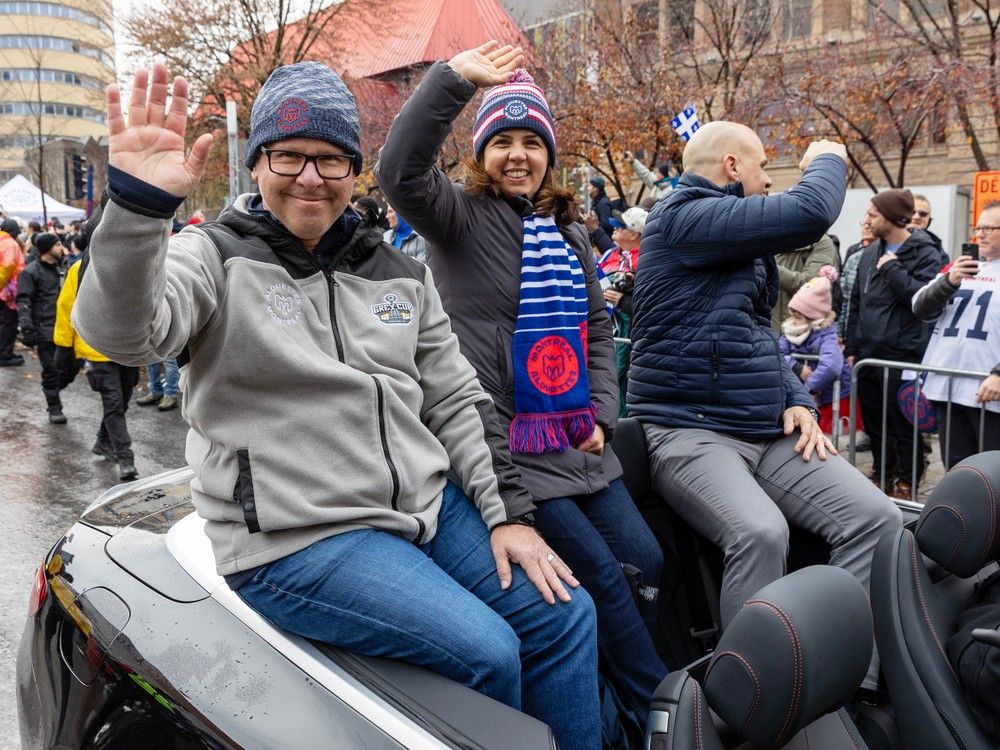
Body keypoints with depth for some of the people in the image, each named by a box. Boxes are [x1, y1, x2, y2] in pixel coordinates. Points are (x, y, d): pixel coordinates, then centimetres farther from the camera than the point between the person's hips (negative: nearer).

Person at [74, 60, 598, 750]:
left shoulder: (398, 270, 11)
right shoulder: (218, 257, -3)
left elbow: (457, 399, 11)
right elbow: (120, 332, -23)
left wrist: (509, 512, 3)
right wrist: (137, 205, -39)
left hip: (432, 504, 6)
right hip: (298, 539, -5)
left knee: (567, 614, 0)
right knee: (487, 652, -18)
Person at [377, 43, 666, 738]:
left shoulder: (570, 230, 14)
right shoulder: (461, 215, -5)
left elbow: (599, 328, 17)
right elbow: (399, 170, -25)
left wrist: (602, 415, 6)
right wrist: (454, 77, -31)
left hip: (579, 440, 7)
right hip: (505, 441, -7)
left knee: (648, 563, 8)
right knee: (602, 576, -7)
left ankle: (636, 697, 30)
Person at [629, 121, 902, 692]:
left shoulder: (740, 240, 21)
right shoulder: (684, 217, -11)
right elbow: (808, 215, -19)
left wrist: (798, 400, 7)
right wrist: (827, 162, 4)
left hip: (768, 434, 9)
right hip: (689, 432, -8)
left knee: (877, 517, -9)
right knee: (760, 532, -33)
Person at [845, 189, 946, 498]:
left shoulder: (925, 254, -6)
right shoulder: (870, 253, 12)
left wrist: (891, 268, -16)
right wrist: (851, 347, 12)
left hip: (902, 356, -6)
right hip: (867, 354, 7)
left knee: (902, 425, 2)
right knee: (873, 422, 15)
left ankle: (907, 484, 17)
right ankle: (881, 476, 30)